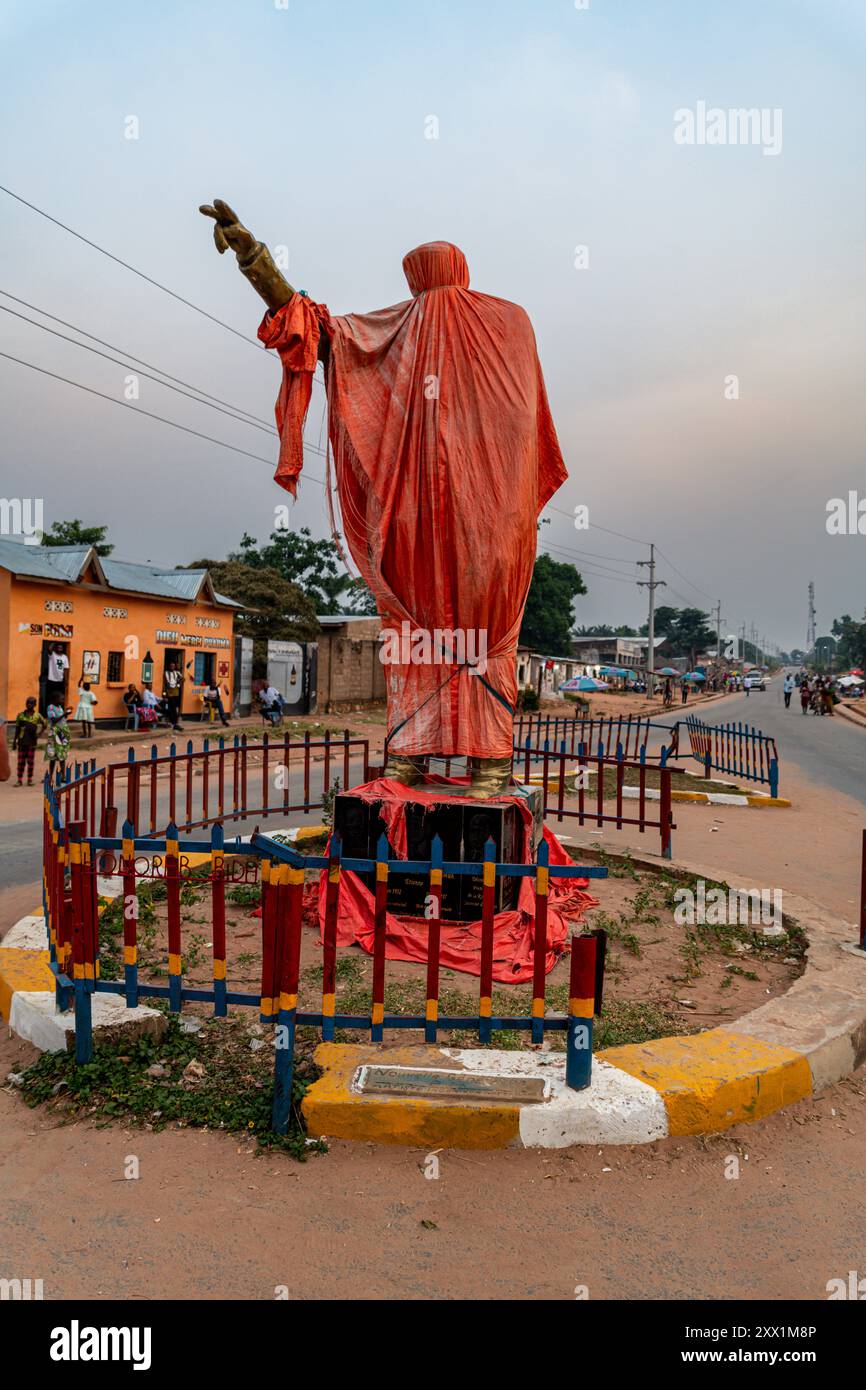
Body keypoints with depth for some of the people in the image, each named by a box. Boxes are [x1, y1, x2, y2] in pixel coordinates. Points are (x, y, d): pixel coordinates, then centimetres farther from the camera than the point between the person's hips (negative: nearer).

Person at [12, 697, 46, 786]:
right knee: (21, 762, 1)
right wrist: (14, 740, 6)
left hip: (32, 742, -1)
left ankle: (30, 780, 12)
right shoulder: (21, 715, 3)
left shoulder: (37, 716, 0)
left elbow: (44, 724, 14)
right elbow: (17, 728, 8)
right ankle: (20, 780, 5)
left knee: (30, 761, 5)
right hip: (22, 741, 1)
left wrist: (39, 733, -1)